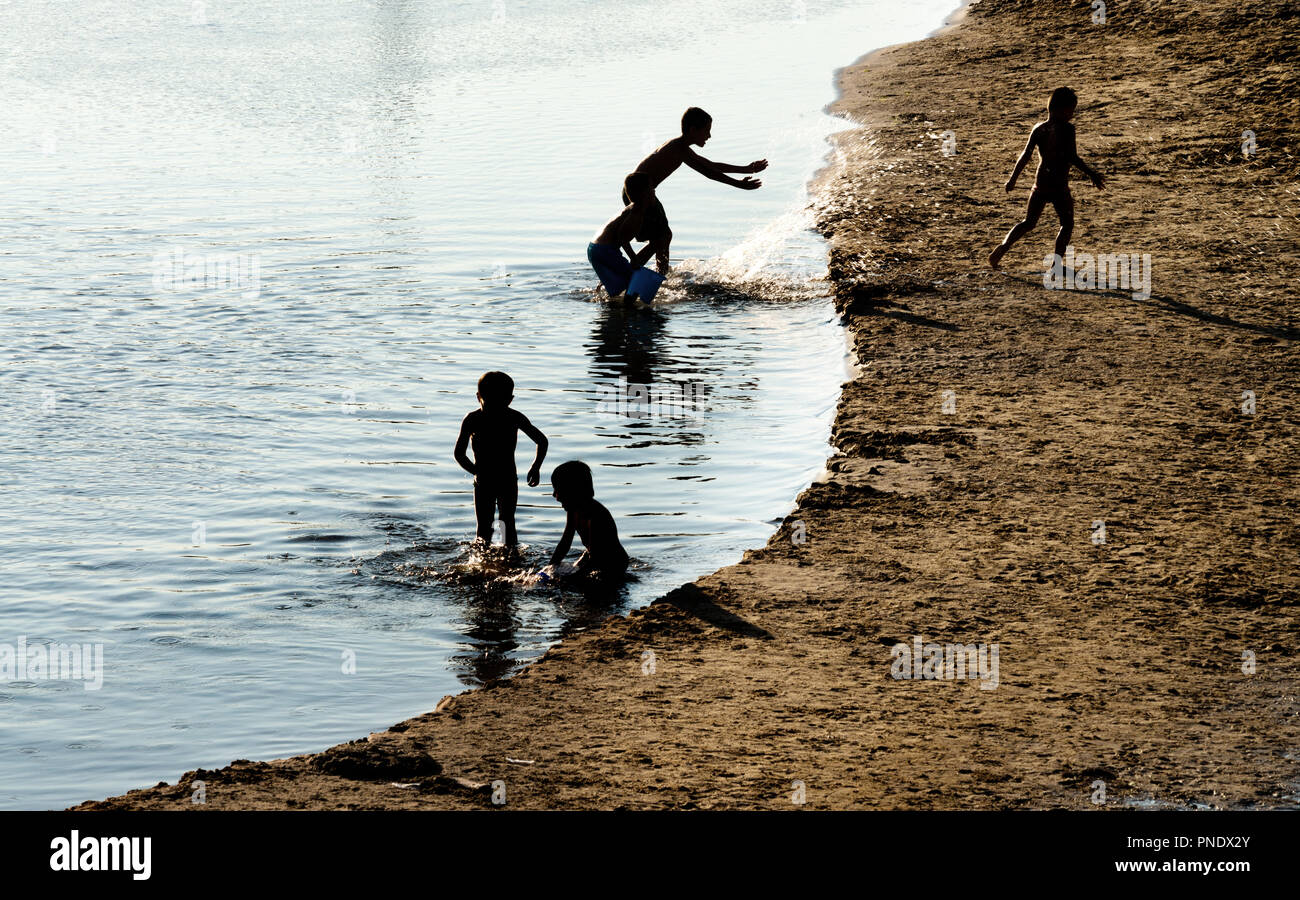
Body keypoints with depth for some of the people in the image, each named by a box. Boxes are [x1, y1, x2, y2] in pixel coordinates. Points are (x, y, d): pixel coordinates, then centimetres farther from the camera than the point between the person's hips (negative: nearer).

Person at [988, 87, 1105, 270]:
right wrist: (1091, 174, -12)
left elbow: (1025, 156, 3)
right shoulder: (1067, 129, -12)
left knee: (1028, 223, 17)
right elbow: (1073, 158, -18)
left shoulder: (1038, 129, 4)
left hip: (1040, 182, 5)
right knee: (1067, 224, 13)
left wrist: (1013, 178, 11)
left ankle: (1004, 246, -2)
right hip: (1059, 186, -5)